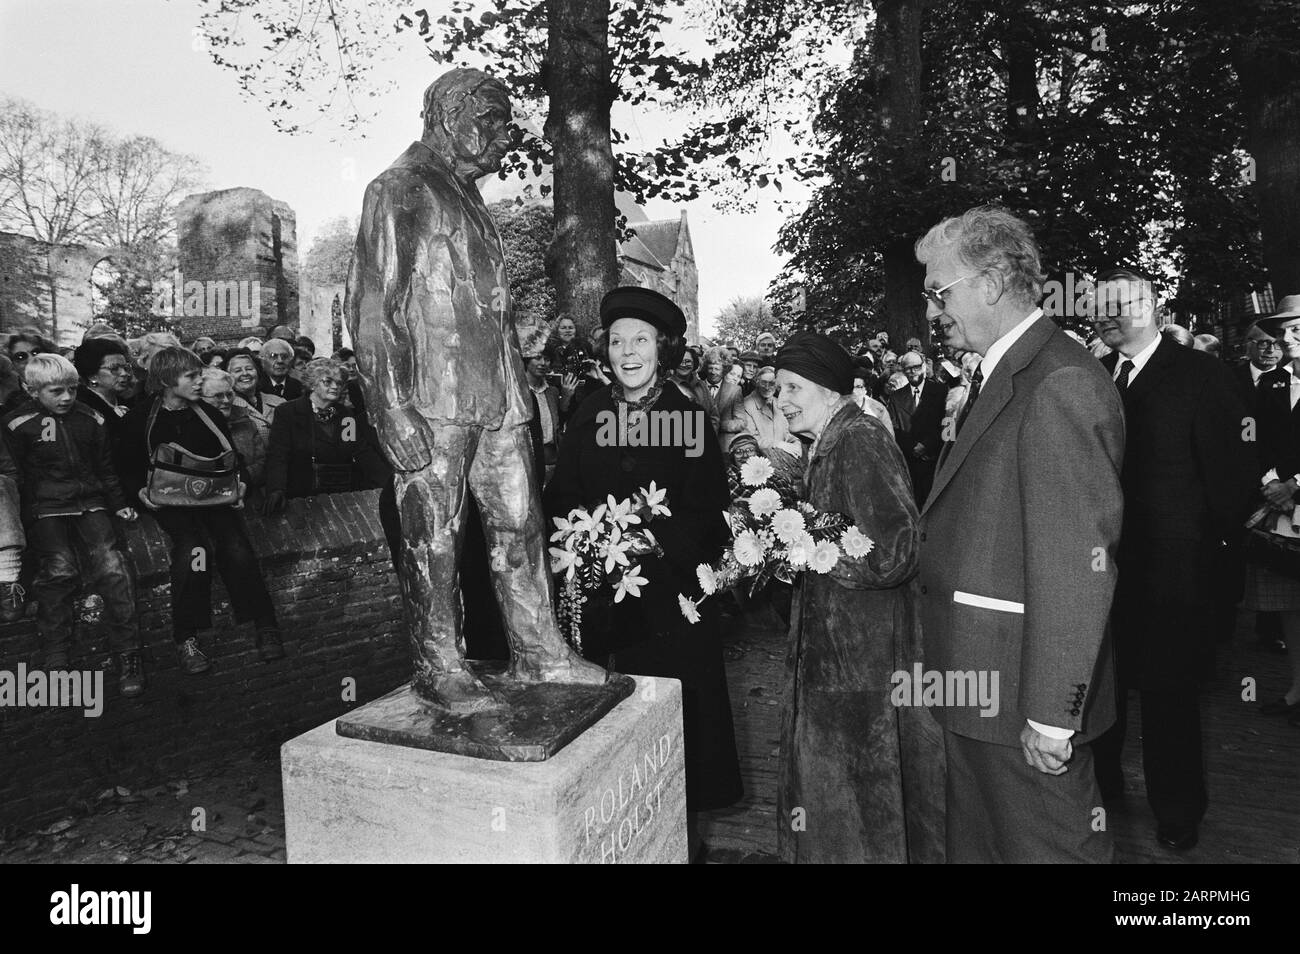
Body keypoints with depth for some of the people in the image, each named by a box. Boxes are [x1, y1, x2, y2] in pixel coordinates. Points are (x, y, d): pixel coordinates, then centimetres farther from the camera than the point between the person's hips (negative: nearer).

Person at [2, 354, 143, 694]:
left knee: (112, 568, -15)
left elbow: (105, 466, 17)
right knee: (59, 571, -19)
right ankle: (56, 658, -4)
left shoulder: (90, 419, 8)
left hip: (90, 502, 2)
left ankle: (127, 655, -8)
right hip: (46, 508, -2)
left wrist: (119, 503, 16)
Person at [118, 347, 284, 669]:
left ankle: (265, 627, -18)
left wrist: (237, 485, 0)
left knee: (236, 546, -27)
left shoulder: (209, 416, 12)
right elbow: (126, 470, 9)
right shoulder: (139, 419, 5)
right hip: (168, 501, -2)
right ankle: (186, 638, -23)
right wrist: (141, 491, -10)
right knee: (194, 546, -33)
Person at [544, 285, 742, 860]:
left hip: (671, 599, -2)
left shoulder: (690, 418, 1)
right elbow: (560, 501, 6)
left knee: (673, 719, 4)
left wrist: (651, 544, -17)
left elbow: (708, 512, -4)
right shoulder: (587, 418, 9)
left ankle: (681, 841, 21)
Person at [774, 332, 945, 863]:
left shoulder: (861, 442, -19)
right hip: (829, 650, 9)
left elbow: (893, 555, -25)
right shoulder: (826, 445, 10)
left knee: (860, 786, 7)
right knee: (825, 777, 20)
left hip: (865, 656, -9)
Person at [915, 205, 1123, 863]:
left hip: (1021, 687, -10)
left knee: (1047, 847, 8)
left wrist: (1052, 711, -21)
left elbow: (1078, 562, -24)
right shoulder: (1000, 377, 12)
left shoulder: (1060, 385, -20)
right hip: (975, 683, 10)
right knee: (978, 840, 23)